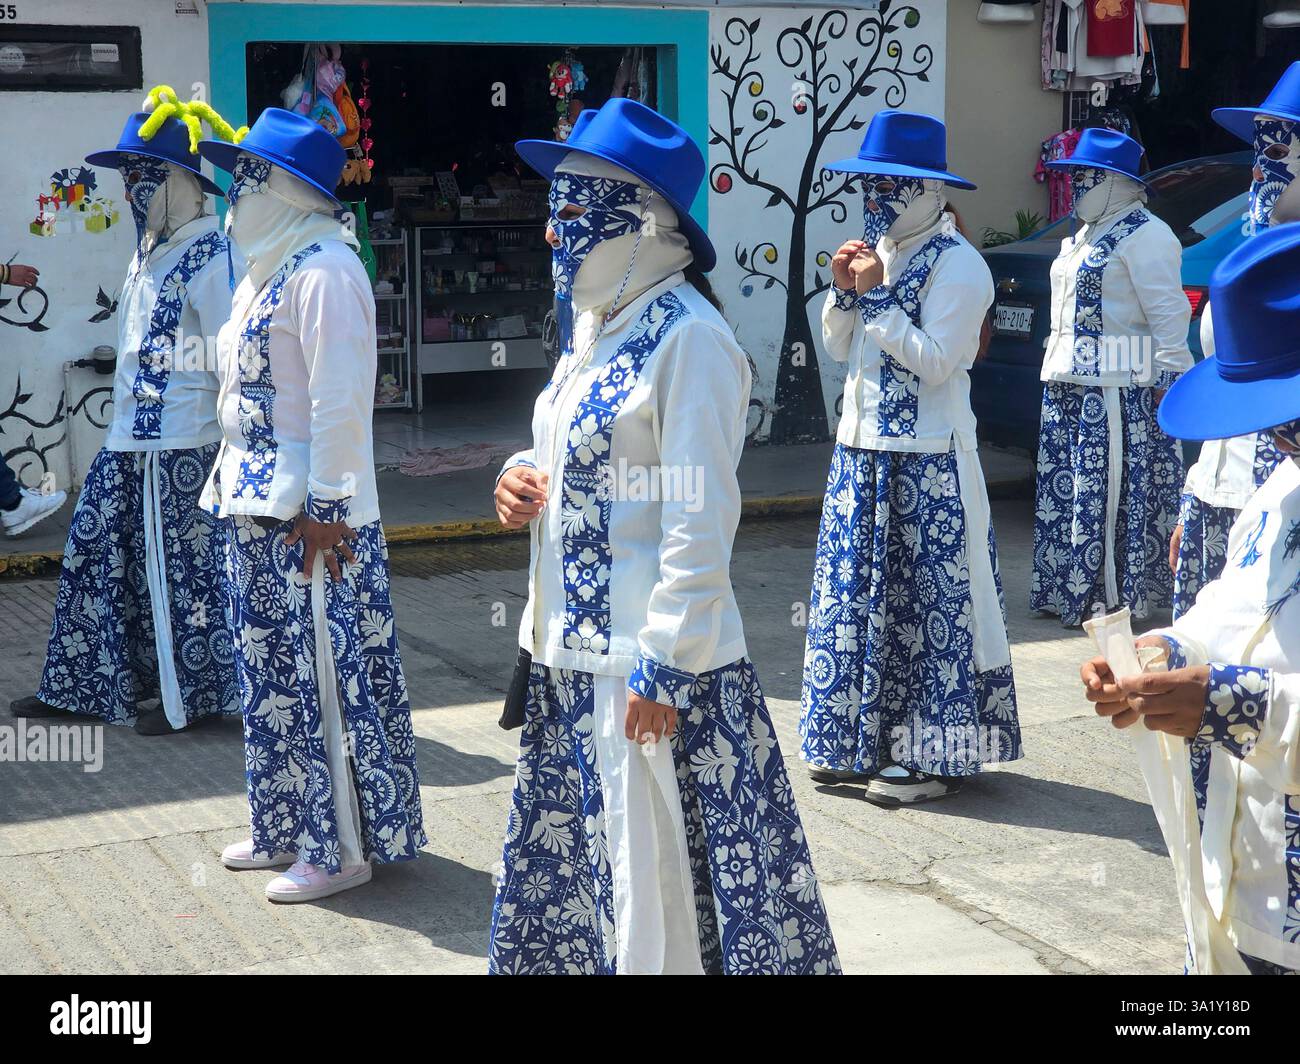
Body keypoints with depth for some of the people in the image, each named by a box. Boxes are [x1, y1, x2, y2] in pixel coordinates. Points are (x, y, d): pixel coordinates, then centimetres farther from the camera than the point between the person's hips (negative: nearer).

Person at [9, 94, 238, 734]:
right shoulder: (150, 252, 16)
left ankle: (190, 696, 14)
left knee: (177, 567, 0)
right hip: (129, 442, 9)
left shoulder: (209, 256, -14)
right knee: (96, 554, 12)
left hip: (179, 448, -9)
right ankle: (84, 683, 23)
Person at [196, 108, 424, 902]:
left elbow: (342, 400, -21)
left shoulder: (322, 272, -16)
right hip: (258, 507, 10)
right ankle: (287, 827, 29)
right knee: (273, 671, 16)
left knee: (326, 674, -2)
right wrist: (234, 482, 18)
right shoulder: (268, 270, 15)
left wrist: (324, 507, -21)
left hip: (310, 513, -10)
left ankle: (343, 847, 9)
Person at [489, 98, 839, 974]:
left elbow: (700, 518, -18)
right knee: (574, 861, 17)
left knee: (659, 869, 0)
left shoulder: (687, 339, -16)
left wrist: (663, 665, -19)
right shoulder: (595, 325, 12)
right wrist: (522, 480, 2)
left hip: (651, 658, -9)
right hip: (574, 652, 9)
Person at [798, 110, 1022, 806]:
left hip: (927, 459, -8)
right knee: (856, 591, 10)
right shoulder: (876, 252, 12)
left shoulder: (956, 265, -12)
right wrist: (843, 290, -3)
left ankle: (932, 752, 6)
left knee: (925, 597, -2)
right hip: (862, 447, 8)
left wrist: (876, 296, -18)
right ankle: (860, 739, 21)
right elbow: (839, 348, 14)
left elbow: (937, 360, -19)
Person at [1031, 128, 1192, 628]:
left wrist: (1167, 378, -19)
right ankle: (1066, 587, 18)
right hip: (1070, 382, 10)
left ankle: (1113, 595, -2)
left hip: (1119, 389, -10)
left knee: (1112, 488, -7)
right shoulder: (1085, 235, 21)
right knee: (1067, 487, 11)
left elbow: (1169, 315, -15)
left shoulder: (1143, 235, -9)